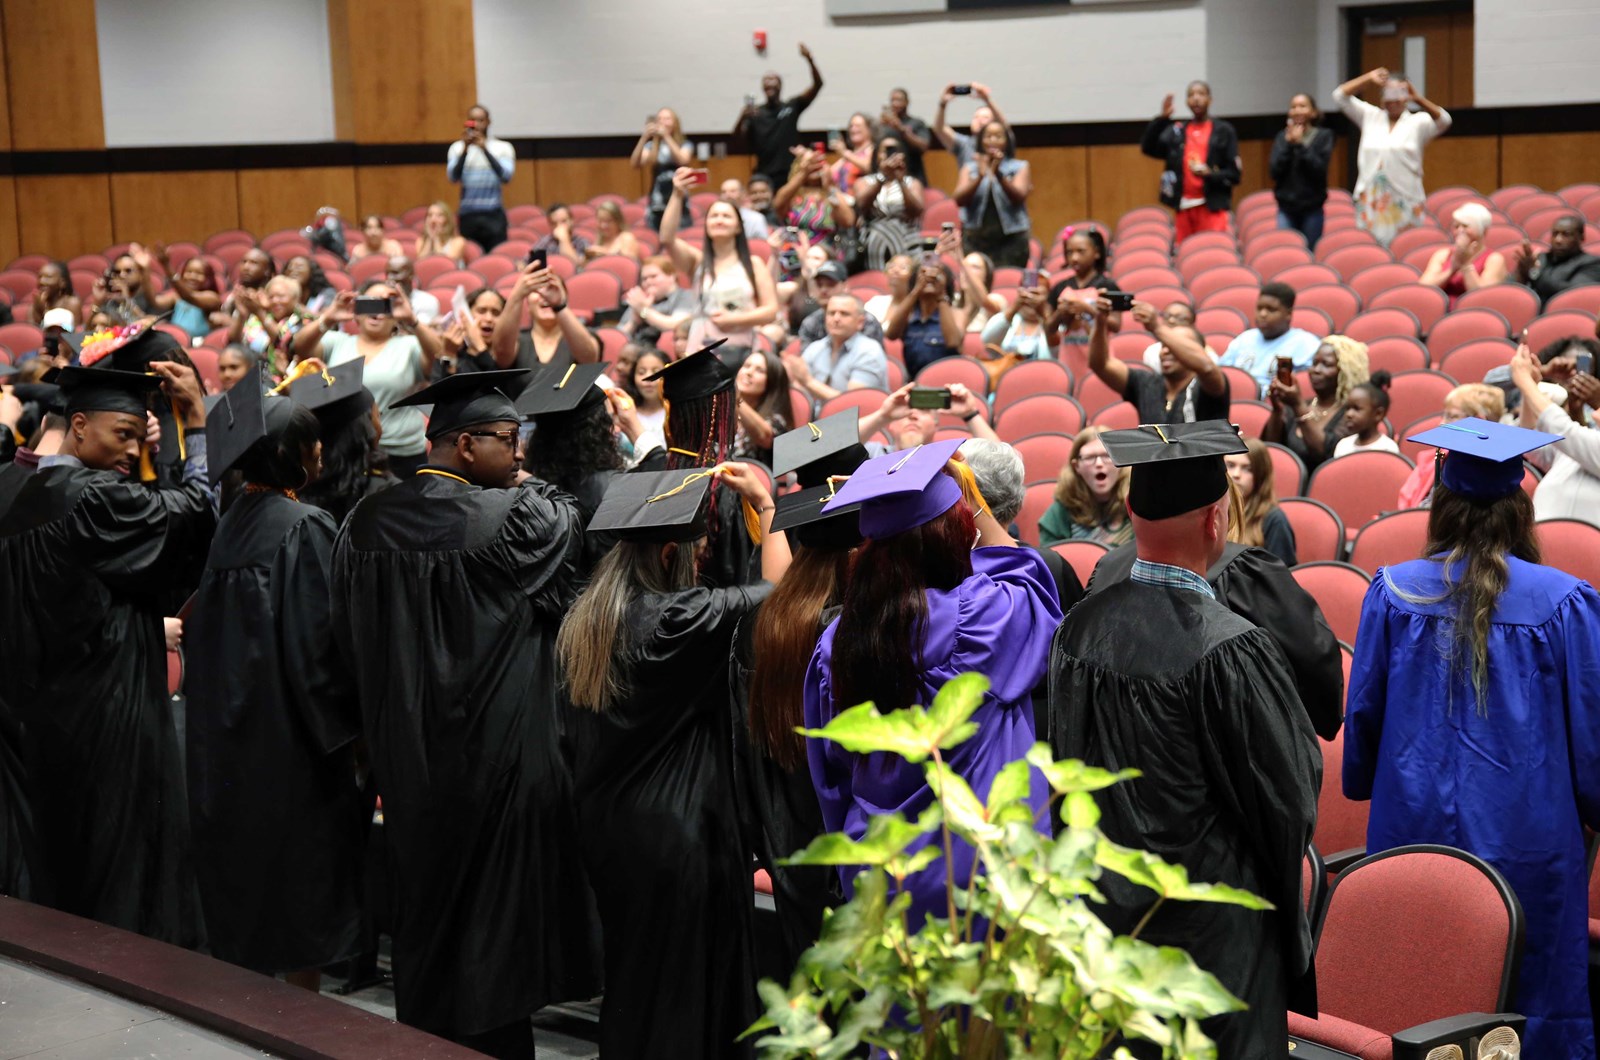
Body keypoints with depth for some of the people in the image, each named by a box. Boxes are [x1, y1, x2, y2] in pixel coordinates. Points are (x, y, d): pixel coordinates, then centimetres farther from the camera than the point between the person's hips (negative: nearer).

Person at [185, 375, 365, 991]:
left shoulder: (232, 524, 7)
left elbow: (204, 632, 13)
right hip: (290, 738, -7)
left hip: (228, 739, 7)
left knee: (245, 899, 15)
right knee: (302, 896, 2)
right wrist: (347, 730, -10)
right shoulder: (305, 528, -16)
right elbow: (318, 640, -19)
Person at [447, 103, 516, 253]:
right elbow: (453, 177, -5)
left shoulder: (503, 147, 3)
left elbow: (506, 177, -10)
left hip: (494, 214, -1)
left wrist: (485, 149, -18)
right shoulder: (457, 148, 7)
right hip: (468, 214, 1)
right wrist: (465, 150, -18)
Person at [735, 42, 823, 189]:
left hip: (789, 175, -1)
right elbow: (737, 139, 0)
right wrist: (742, 118, -20)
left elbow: (817, 85, -2)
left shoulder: (792, 106, 7)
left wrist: (809, 59, -17)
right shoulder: (755, 113, 9)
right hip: (763, 177, 1)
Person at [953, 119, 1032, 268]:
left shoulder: (1019, 168, 8)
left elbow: (1019, 197, -8)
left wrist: (998, 175, -23)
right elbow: (958, 199, -2)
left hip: (1011, 240, -1)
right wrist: (979, 177, -18)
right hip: (975, 239, 1)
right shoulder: (970, 168, 12)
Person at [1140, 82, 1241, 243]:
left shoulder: (1224, 131, 4)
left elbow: (1234, 174, 0)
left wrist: (1210, 174, -17)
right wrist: (1162, 118, -12)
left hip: (1212, 207, -3)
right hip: (1182, 207, 3)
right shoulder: (1176, 132, 12)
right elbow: (1148, 147, -2)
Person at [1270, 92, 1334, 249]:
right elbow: (1274, 170, -4)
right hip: (1286, 208, 1)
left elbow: (1319, 169, -11)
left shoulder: (1323, 136, 0)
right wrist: (1288, 143, -12)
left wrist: (1300, 144, -14)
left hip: (1312, 208, -1)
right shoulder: (1282, 137, 6)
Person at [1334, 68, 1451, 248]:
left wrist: (1418, 99, -24)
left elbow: (1443, 121, -12)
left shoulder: (1418, 122, 5)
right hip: (1370, 203, 2)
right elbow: (1340, 96, 12)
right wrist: (1368, 79, -1)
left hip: (1405, 204, -2)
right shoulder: (1370, 116, 14)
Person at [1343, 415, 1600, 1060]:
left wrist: (1364, 788, 23)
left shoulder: (1393, 594, -4)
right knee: (1532, 988, 7)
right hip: (1526, 836, -2)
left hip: (1411, 830, 2)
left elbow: (1363, 714, 5)